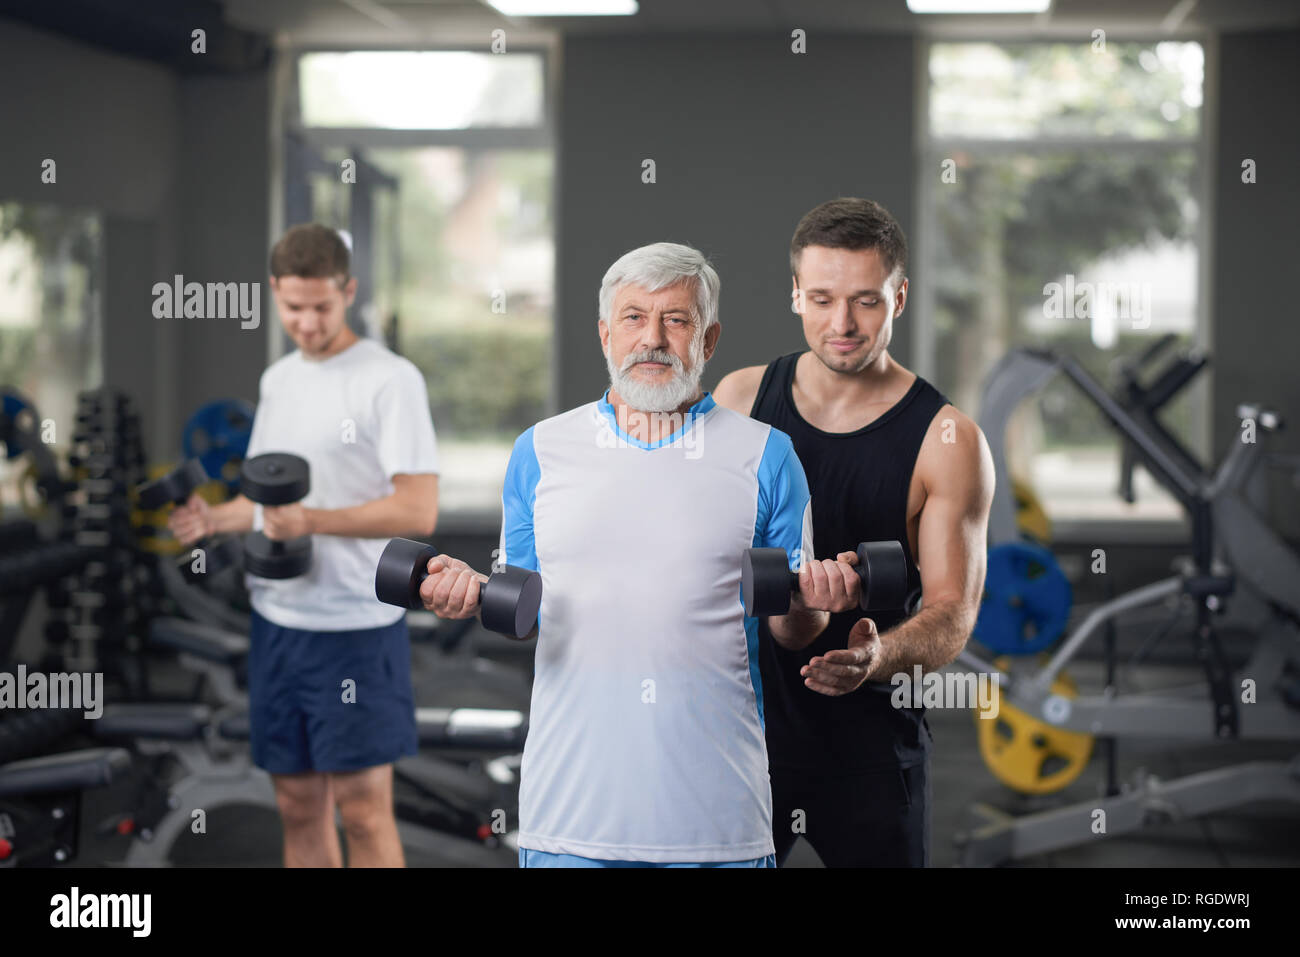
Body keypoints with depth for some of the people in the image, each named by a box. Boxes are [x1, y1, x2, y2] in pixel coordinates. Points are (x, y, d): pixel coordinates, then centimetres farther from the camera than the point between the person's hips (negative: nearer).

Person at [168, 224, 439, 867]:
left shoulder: (391, 380, -10)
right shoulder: (277, 379, 14)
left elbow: (418, 511, -16)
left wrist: (312, 520, -25)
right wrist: (213, 519, 4)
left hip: (357, 627, -7)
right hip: (277, 620, 7)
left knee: (362, 808, -5)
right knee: (298, 805, 11)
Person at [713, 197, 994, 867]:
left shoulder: (946, 442, -8)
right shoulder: (741, 398, 2)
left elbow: (953, 611, -12)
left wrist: (878, 657, -32)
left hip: (870, 742, -2)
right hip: (741, 720, 2)